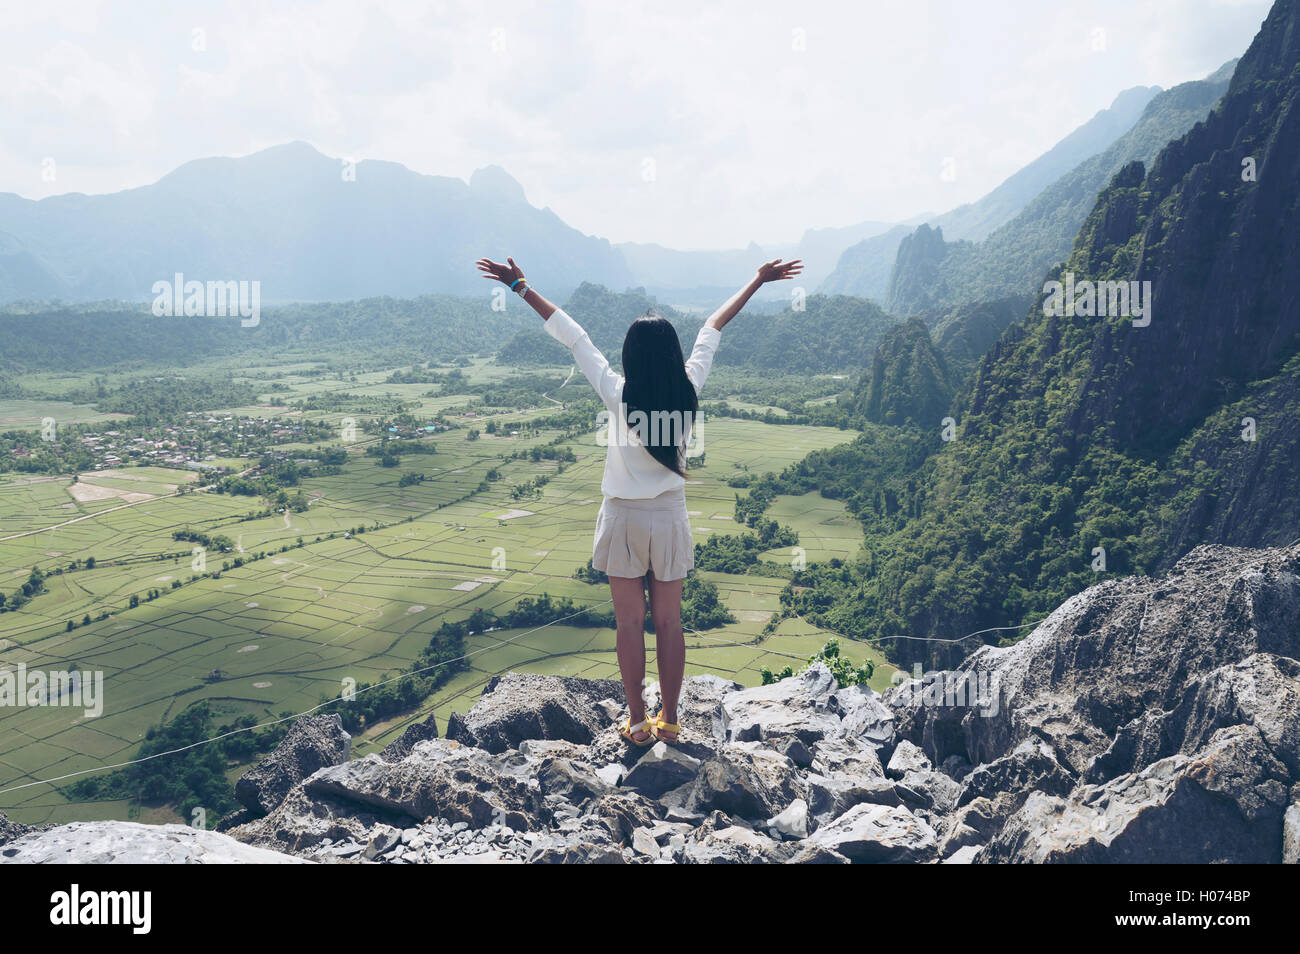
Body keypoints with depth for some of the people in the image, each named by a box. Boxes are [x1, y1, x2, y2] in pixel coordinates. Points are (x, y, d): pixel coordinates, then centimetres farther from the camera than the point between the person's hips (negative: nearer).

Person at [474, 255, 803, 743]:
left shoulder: (618, 394, -14)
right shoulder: (688, 392, -9)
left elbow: (570, 334, -8)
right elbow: (712, 330, 3)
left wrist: (521, 285, -2)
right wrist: (758, 281, 17)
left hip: (624, 520, -2)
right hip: (669, 519, 2)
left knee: (630, 623, 8)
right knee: (669, 622, 11)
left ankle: (637, 722, 16)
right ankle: (669, 718, 21)